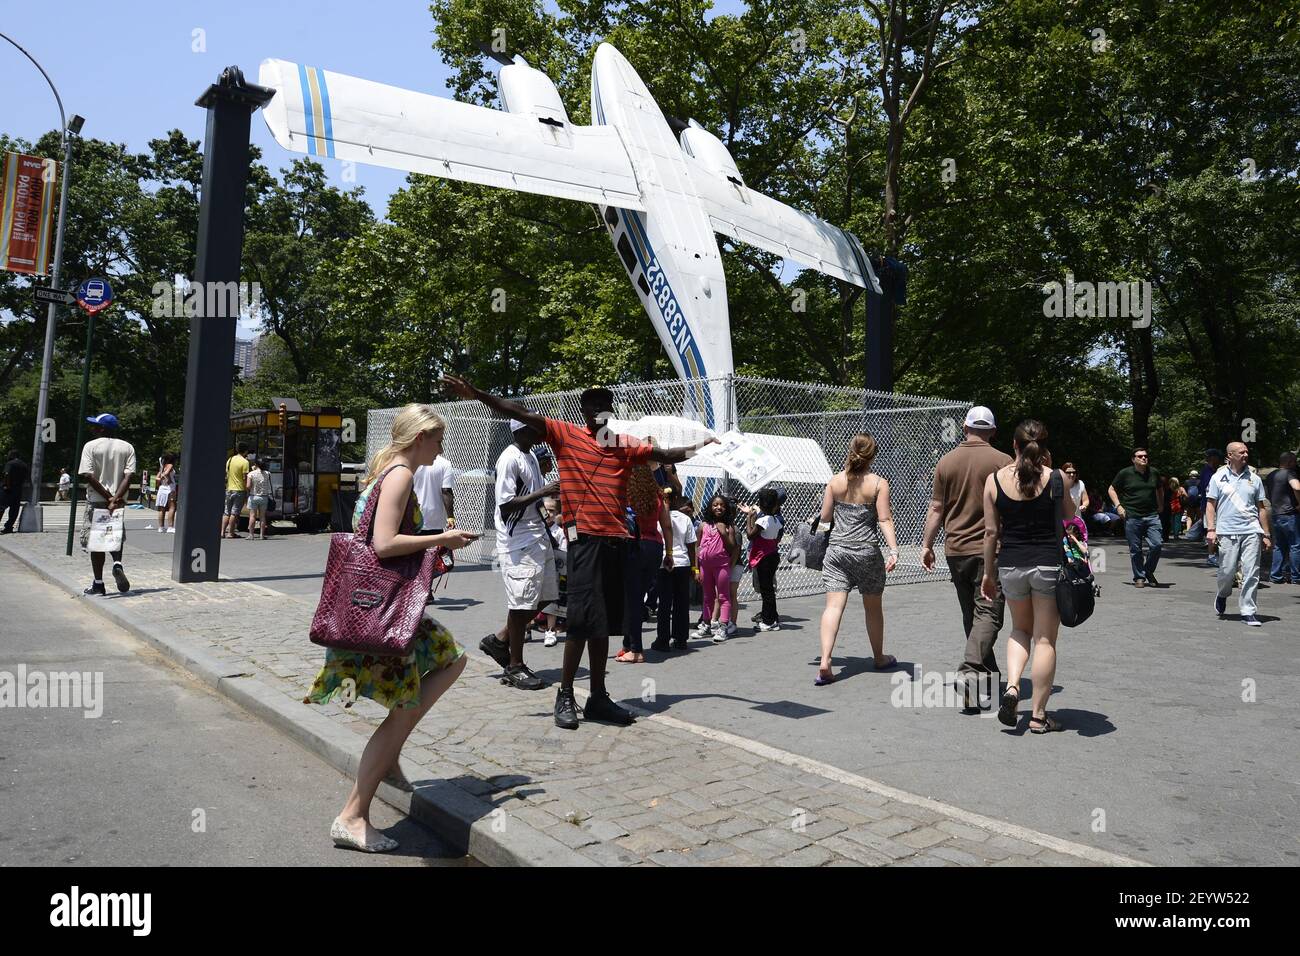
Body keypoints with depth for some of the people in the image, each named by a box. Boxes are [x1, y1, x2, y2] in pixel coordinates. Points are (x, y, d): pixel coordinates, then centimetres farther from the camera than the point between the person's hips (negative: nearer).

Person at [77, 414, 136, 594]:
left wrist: (108, 497, -13)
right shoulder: (127, 447, 4)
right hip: (118, 501, 3)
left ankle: (98, 583, 8)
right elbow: (128, 476, -9)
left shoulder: (90, 446, -4)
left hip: (96, 500, -3)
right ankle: (117, 564, -8)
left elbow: (88, 476, -13)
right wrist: (116, 498, -14)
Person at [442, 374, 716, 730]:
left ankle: (598, 697, 19)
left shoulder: (625, 444, 15)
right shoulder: (565, 435, 2)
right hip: (584, 538, -5)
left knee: (604, 622, 10)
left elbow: (665, 454, 20)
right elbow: (521, 414, -5)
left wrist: (700, 447, 13)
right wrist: (477, 394, -12)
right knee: (583, 619, -8)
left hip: (616, 539, 5)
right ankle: (565, 696, 6)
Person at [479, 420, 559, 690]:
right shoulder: (509, 459, -15)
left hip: (538, 538, 9)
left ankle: (500, 640, 25)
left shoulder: (531, 457, 15)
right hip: (518, 542, -9)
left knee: (545, 595, 12)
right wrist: (542, 492, -21)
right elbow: (505, 505, -20)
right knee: (522, 603, -3)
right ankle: (515, 667, 11)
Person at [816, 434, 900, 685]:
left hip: (836, 549, 1)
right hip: (867, 552, -1)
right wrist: (894, 550, -13)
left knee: (834, 605, -4)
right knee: (873, 608, 16)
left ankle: (825, 662, -19)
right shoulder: (879, 484, -5)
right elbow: (885, 520, -11)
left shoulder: (835, 481, 2)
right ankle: (879, 658, 35)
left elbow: (825, 517, 7)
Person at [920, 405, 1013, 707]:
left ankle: (987, 675, 25)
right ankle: (970, 669, -21)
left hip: (956, 549, 4)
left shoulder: (946, 462, 3)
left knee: (971, 614, 15)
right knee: (988, 612, -3)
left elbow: (936, 508, 4)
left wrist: (926, 544, 12)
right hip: (991, 550, -4)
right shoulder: (1004, 462, -6)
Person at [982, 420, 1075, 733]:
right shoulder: (1056, 479, -7)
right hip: (1049, 565, -2)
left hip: (1011, 565, 2)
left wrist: (988, 573, 8)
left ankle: (1011, 686, 3)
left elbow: (991, 532, 1)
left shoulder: (995, 480, -3)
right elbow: (1072, 526, 3)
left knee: (1021, 629, 24)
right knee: (1045, 639, 8)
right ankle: (1038, 715, 14)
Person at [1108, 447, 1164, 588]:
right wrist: (1118, 506, -3)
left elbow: (1160, 489, 29)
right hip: (1132, 517, -2)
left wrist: (1160, 505, 21)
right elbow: (1111, 489, 8)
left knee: (1157, 545, -8)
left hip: (1152, 516, 2)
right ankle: (1139, 577, 16)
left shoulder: (1154, 473, 11)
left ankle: (1148, 571, 15)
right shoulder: (1125, 473, 1)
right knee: (1135, 549, 3)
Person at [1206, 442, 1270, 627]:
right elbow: (1210, 505, 3)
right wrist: (1211, 529, -7)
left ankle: (1247, 611, 5)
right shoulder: (1218, 478, 5)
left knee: (1251, 573, -3)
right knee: (1227, 571, -2)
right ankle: (1222, 595, 29)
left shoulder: (1254, 479, 12)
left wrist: (1266, 535, 11)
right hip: (1227, 532, -2)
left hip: (1251, 531, 2)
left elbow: (1261, 508, 15)